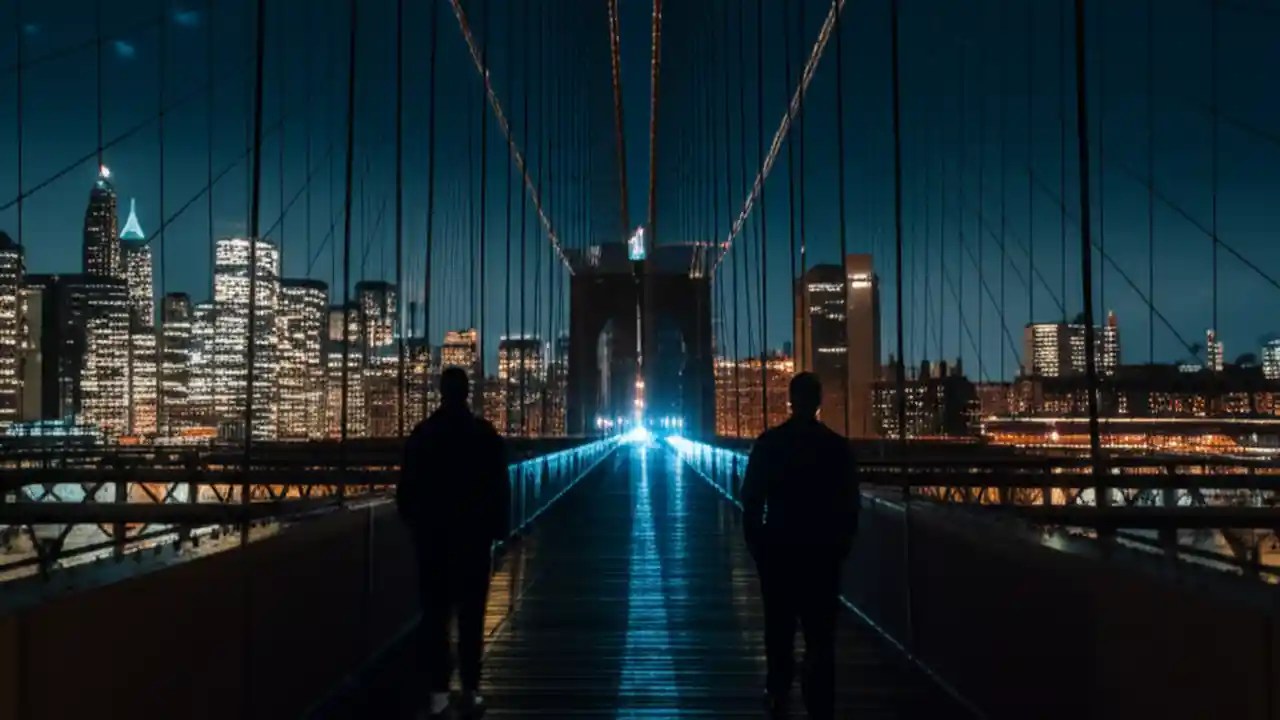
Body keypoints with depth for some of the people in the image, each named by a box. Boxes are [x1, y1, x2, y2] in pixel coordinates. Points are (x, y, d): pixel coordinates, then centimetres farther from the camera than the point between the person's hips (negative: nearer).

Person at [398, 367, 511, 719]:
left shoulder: (421, 433, -1)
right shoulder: (485, 433, -5)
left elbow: (406, 489, 2)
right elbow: (499, 488, -3)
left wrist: (414, 525, 14)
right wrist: (499, 528, 6)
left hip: (431, 535, 1)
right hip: (474, 535, -1)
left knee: (435, 616, 5)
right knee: (471, 617, 5)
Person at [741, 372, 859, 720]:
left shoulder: (768, 443, -5)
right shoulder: (838, 447, -4)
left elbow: (751, 499, -4)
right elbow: (850, 505, -1)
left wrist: (755, 542, 8)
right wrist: (842, 545, 11)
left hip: (778, 548, 0)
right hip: (823, 550, 0)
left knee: (779, 626, 15)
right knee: (820, 633, 4)